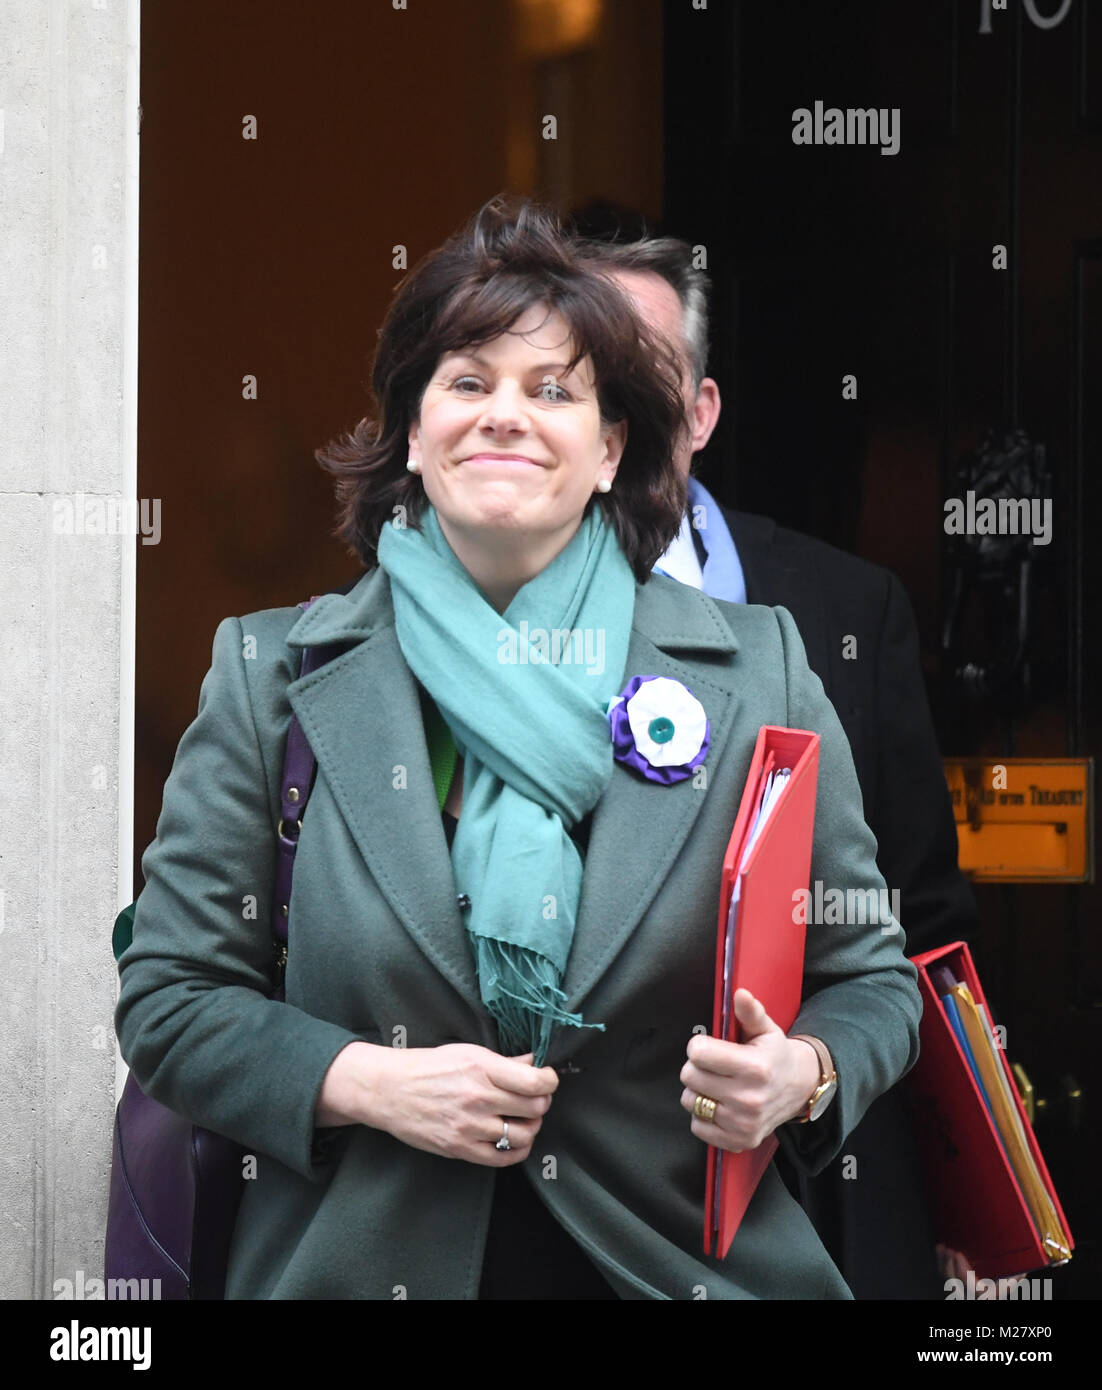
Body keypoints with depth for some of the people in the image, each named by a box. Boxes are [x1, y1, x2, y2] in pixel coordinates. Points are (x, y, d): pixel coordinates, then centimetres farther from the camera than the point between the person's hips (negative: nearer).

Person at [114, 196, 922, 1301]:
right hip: (359, 1263, 0)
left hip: (677, 1260, 0)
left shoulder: (758, 672, -1)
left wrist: (803, 1073, -17)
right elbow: (166, 997, 0)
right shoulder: (272, 673, -1)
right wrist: (366, 1083, -16)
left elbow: (868, 977, 4)